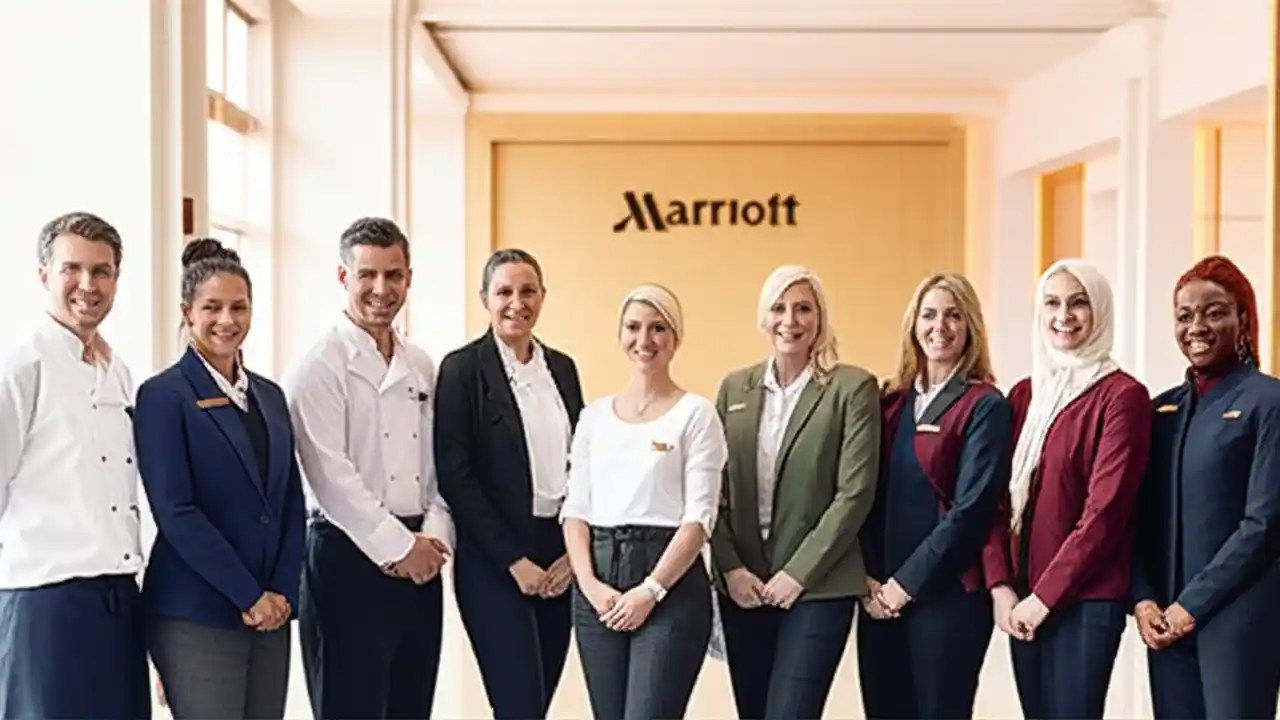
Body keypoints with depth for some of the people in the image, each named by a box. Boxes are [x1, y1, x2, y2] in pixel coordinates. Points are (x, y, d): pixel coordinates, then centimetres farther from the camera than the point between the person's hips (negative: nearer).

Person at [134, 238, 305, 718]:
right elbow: (175, 512, -12)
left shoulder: (269, 395, 14)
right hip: (195, 618, -6)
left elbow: (292, 506, 12)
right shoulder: (164, 395, -5)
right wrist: (249, 596, -12)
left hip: (271, 614, 6)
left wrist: (282, 593, -1)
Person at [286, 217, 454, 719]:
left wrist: (434, 537, -3)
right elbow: (332, 475, -15)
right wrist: (397, 546, -14)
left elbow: (439, 465, 13)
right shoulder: (321, 366, -7)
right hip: (352, 556, -6)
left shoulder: (422, 367, 14)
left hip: (420, 560, 7)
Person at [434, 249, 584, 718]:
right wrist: (514, 560, -13)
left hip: (559, 559, 6)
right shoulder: (463, 368, -6)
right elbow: (455, 477, -11)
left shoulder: (562, 367, 11)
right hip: (494, 562, -6)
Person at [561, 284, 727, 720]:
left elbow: (698, 518, -7)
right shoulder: (595, 415, 12)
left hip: (671, 583, -4)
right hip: (597, 589, 5)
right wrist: (589, 583, -5)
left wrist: (650, 590, -14)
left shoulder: (695, 414, -1)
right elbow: (576, 509, 9)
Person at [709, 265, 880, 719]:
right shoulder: (735, 388, 10)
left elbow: (855, 492, -9)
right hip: (742, 587, 4)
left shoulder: (853, 388, -3)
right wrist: (730, 567, -4)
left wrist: (798, 573, -11)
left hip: (817, 588, -4)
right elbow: (714, 489, 8)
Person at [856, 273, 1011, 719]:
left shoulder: (985, 406, -5)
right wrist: (869, 579, -3)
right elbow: (870, 497, 9)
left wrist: (907, 583, -12)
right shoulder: (892, 402, 12)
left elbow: (971, 510, -12)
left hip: (945, 596, -5)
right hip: (880, 599, 5)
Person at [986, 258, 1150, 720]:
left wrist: (1045, 595, -12)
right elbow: (1001, 501, 10)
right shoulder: (1023, 396, 12)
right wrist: (1001, 586, -3)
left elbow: (1105, 510, -12)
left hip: (1085, 599, -6)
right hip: (1023, 604, 6)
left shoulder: (1121, 395, -7)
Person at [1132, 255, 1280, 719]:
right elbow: (1143, 519, 11)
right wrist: (1143, 600, -3)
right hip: (1165, 620, 5)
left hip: (1239, 618, -5)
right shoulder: (1163, 409, 12)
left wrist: (1192, 604, -13)